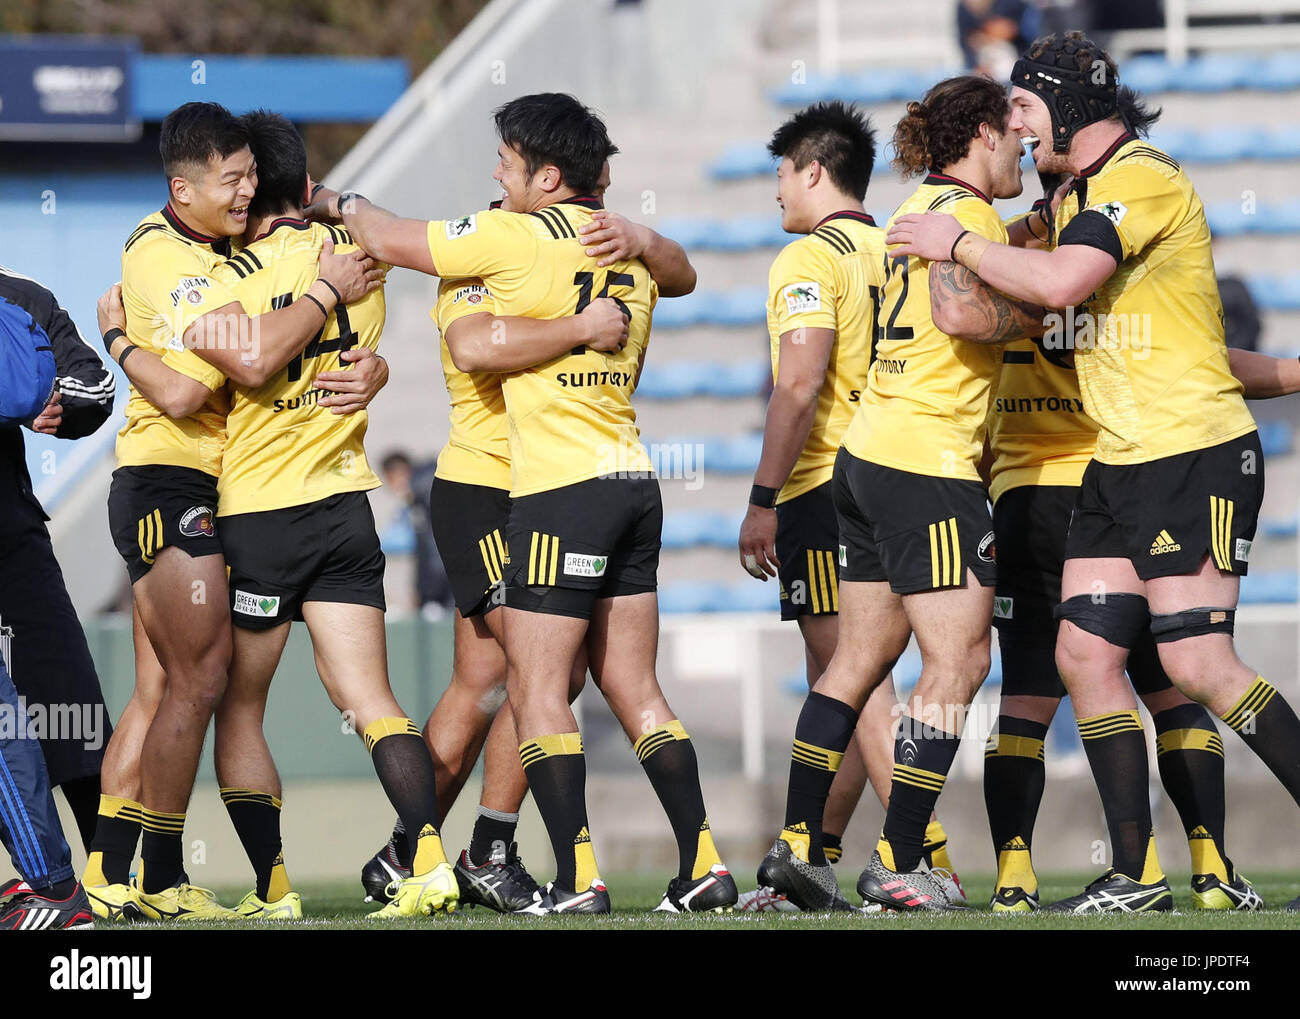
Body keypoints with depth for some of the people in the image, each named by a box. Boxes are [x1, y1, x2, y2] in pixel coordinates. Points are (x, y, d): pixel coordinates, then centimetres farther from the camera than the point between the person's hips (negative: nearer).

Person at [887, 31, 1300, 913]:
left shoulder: (1143, 177, -14)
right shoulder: (1078, 195, 17)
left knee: (1198, 662, -15)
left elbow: (1059, 282, -26)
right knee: (1086, 655, 2)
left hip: (1197, 453, -10)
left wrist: (959, 244, -14)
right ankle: (1136, 878, 5)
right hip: (1120, 465, 10)